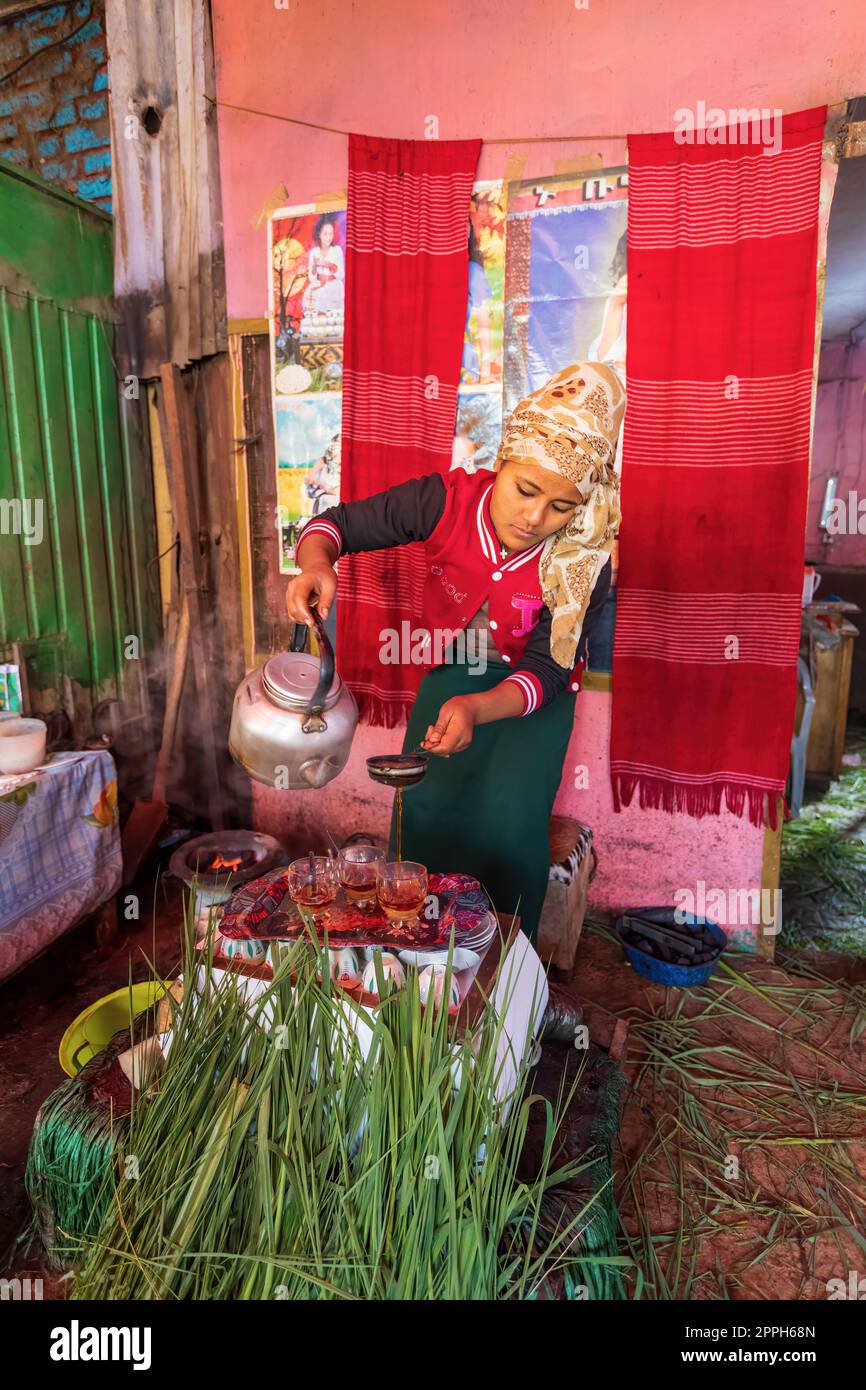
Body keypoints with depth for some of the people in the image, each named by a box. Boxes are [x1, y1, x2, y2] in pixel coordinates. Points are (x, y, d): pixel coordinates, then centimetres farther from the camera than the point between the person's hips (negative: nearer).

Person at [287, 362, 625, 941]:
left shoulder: (583, 563, -23)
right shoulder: (446, 501, -22)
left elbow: (543, 673, -22)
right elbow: (337, 523, -14)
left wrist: (475, 710, -42)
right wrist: (318, 563, -38)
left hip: (534, 694, -1)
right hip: (452, 672, 2)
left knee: (508, 821, -18)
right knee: (424, 807, -12)